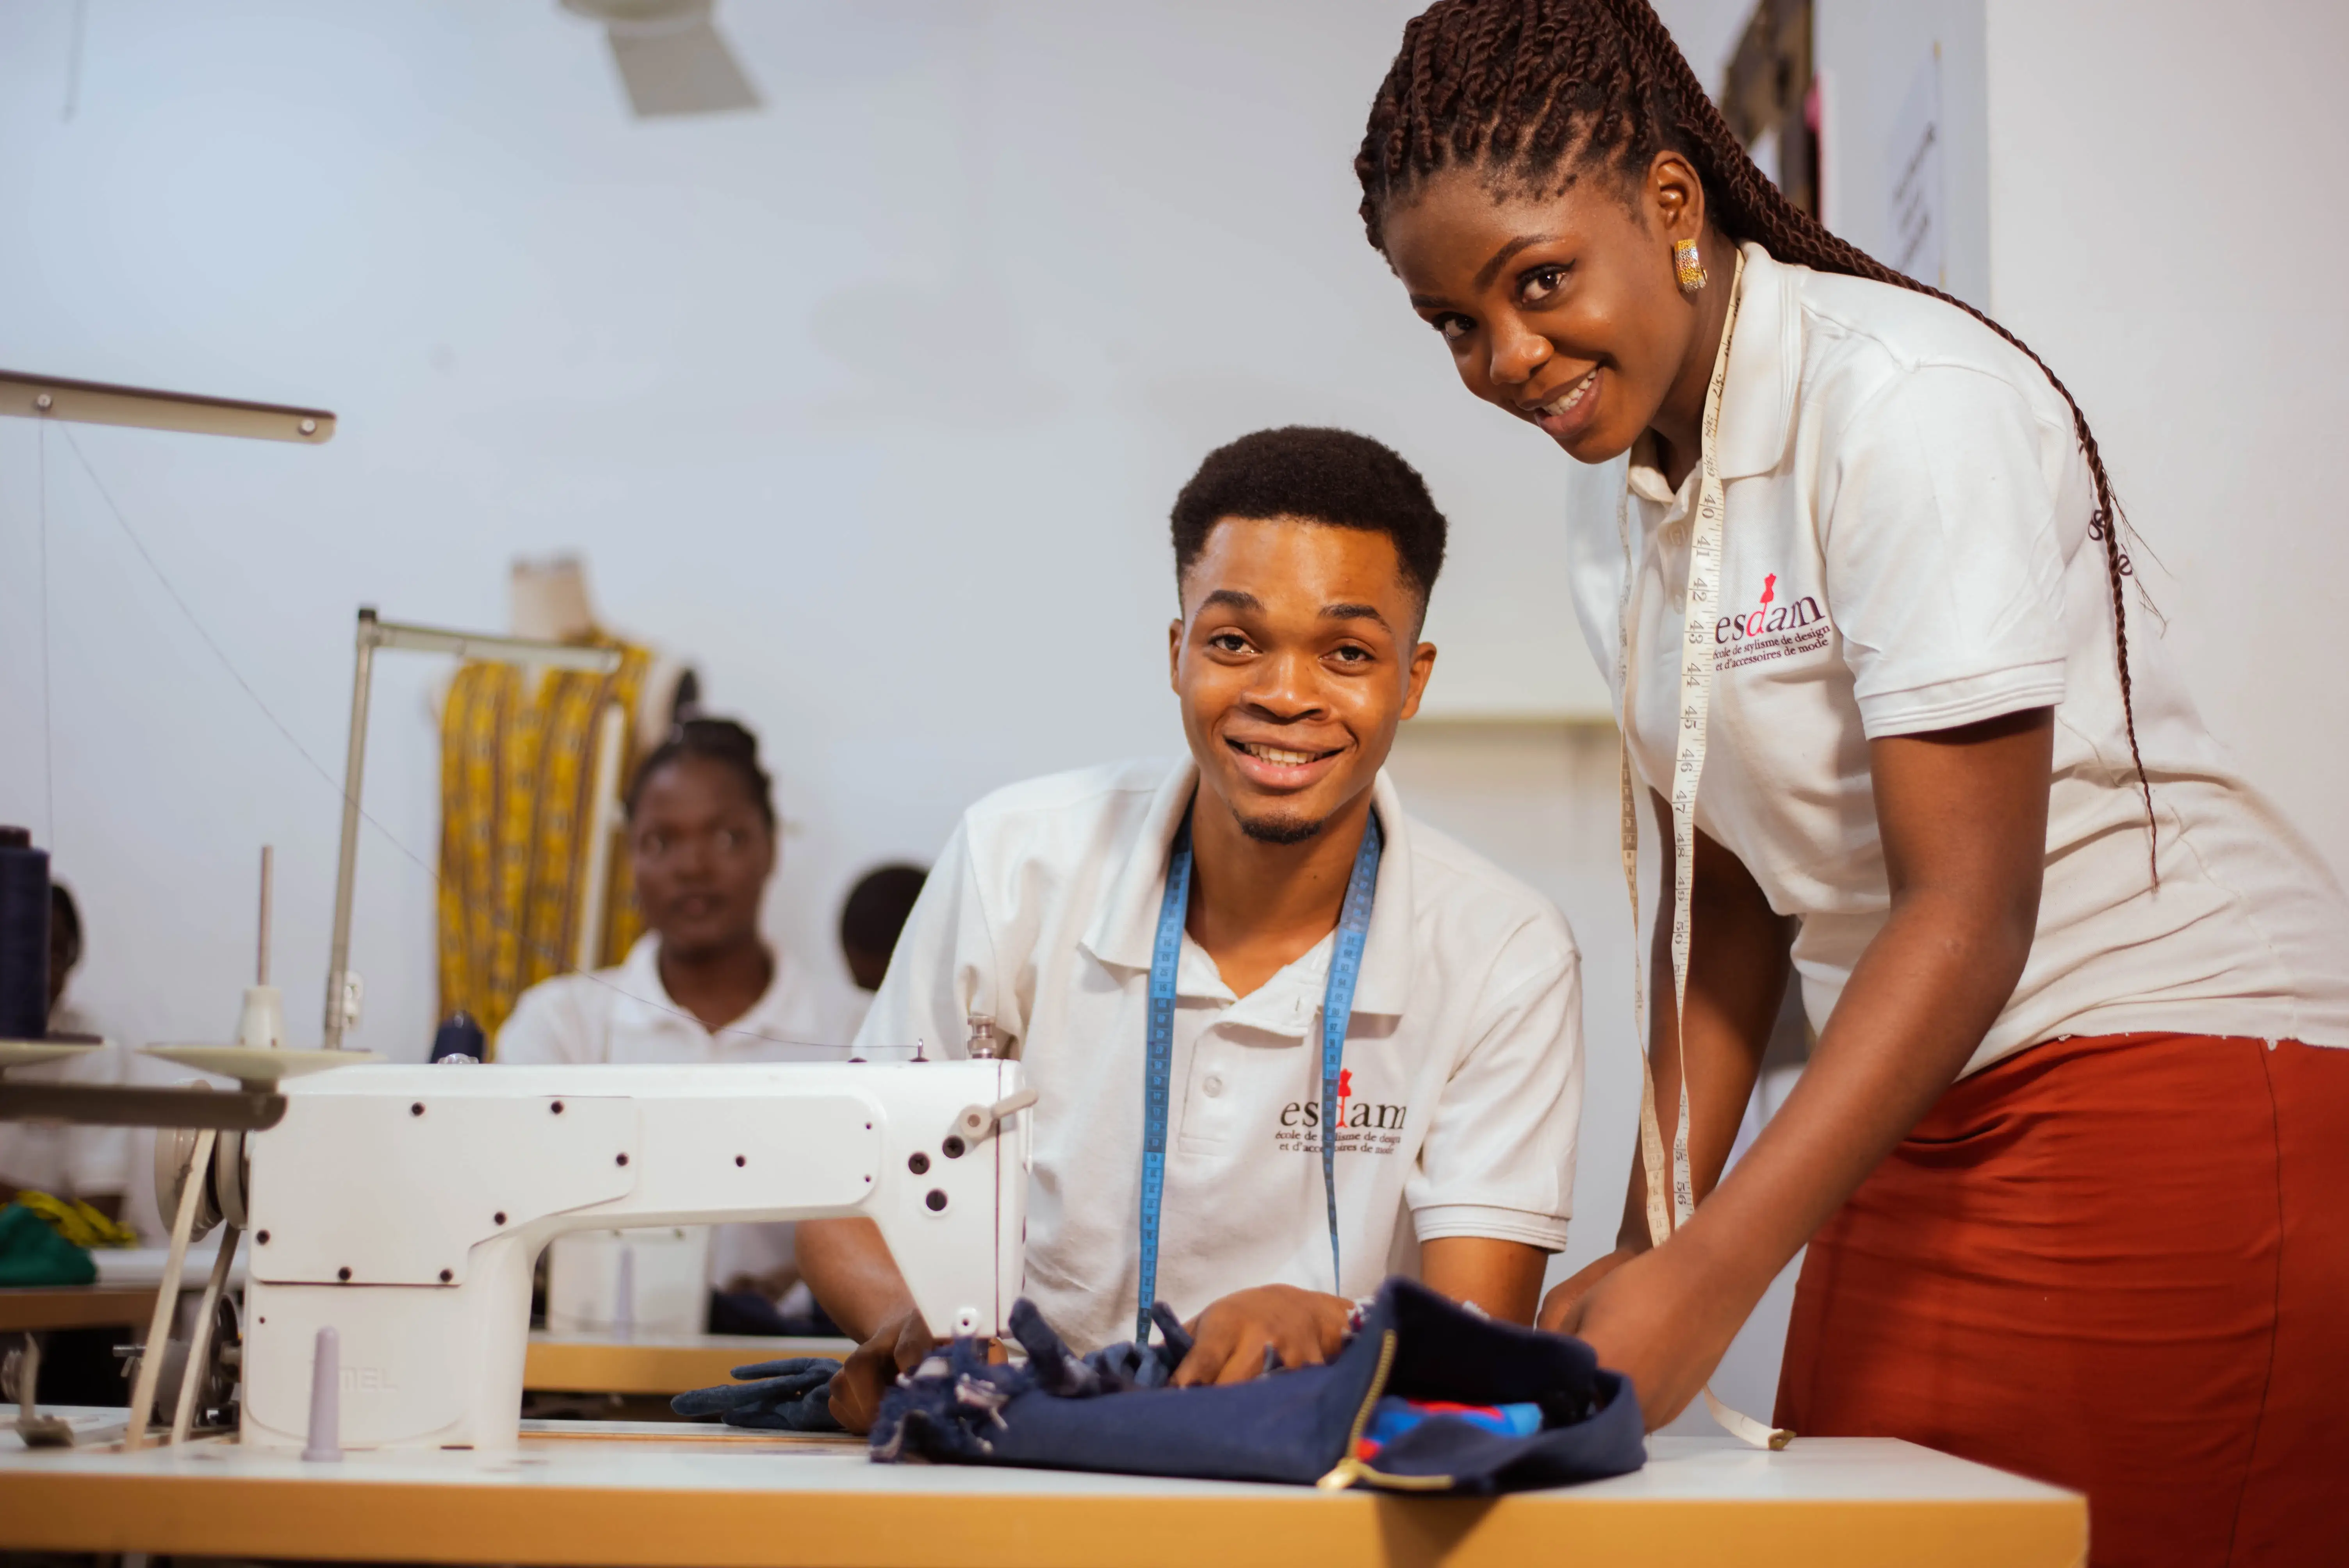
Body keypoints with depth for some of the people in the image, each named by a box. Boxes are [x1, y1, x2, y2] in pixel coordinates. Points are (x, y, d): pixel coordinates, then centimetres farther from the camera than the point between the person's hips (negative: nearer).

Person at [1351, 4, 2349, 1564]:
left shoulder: (1903, 403, -16)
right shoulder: (1616, 477, 7)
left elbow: (1970, 910, -21)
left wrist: (1711, 1276, -26)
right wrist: (1644, 1252, 3)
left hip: (2179, 1071, -7)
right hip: (1926, 1106, 7)